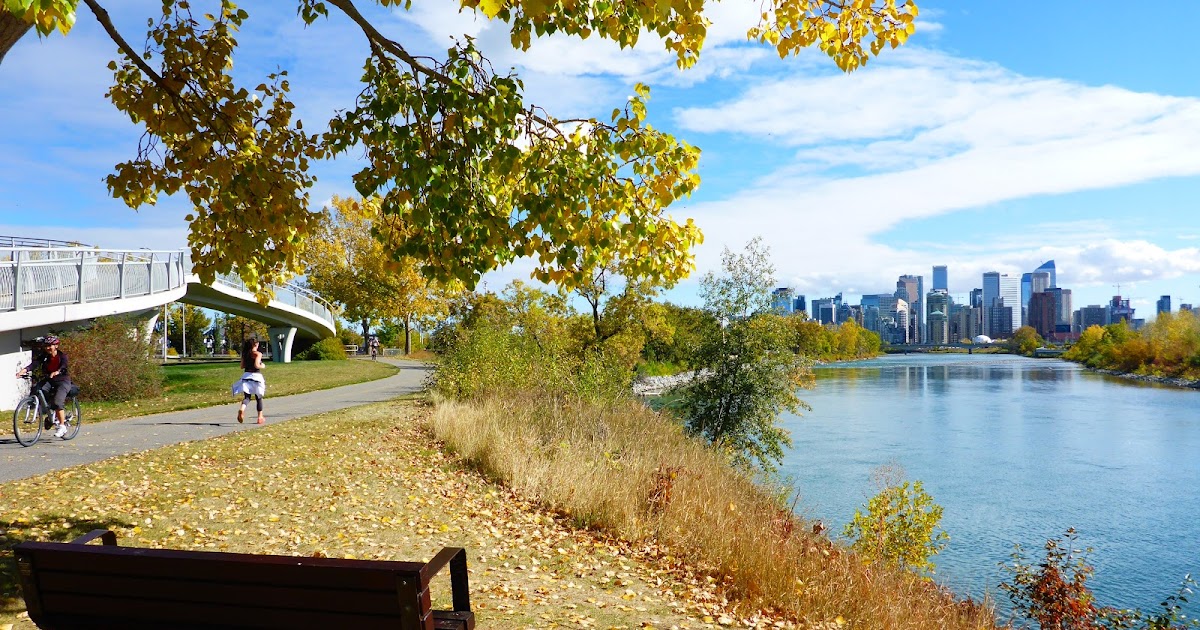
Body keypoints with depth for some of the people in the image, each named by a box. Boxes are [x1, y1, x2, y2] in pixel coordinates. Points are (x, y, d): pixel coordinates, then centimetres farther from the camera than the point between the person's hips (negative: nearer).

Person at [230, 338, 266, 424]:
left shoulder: (245, 354, 8)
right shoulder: (258, 354, -9)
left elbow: (242, 366, 9)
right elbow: (256, 365, -20)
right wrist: (262, 366, 0)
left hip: (246, 376, 4)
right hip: (256, 376, -4)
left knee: (246, 396, 1)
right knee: (258, 398, 12)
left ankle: (242, 409, -31)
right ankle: (260, 417, 20)